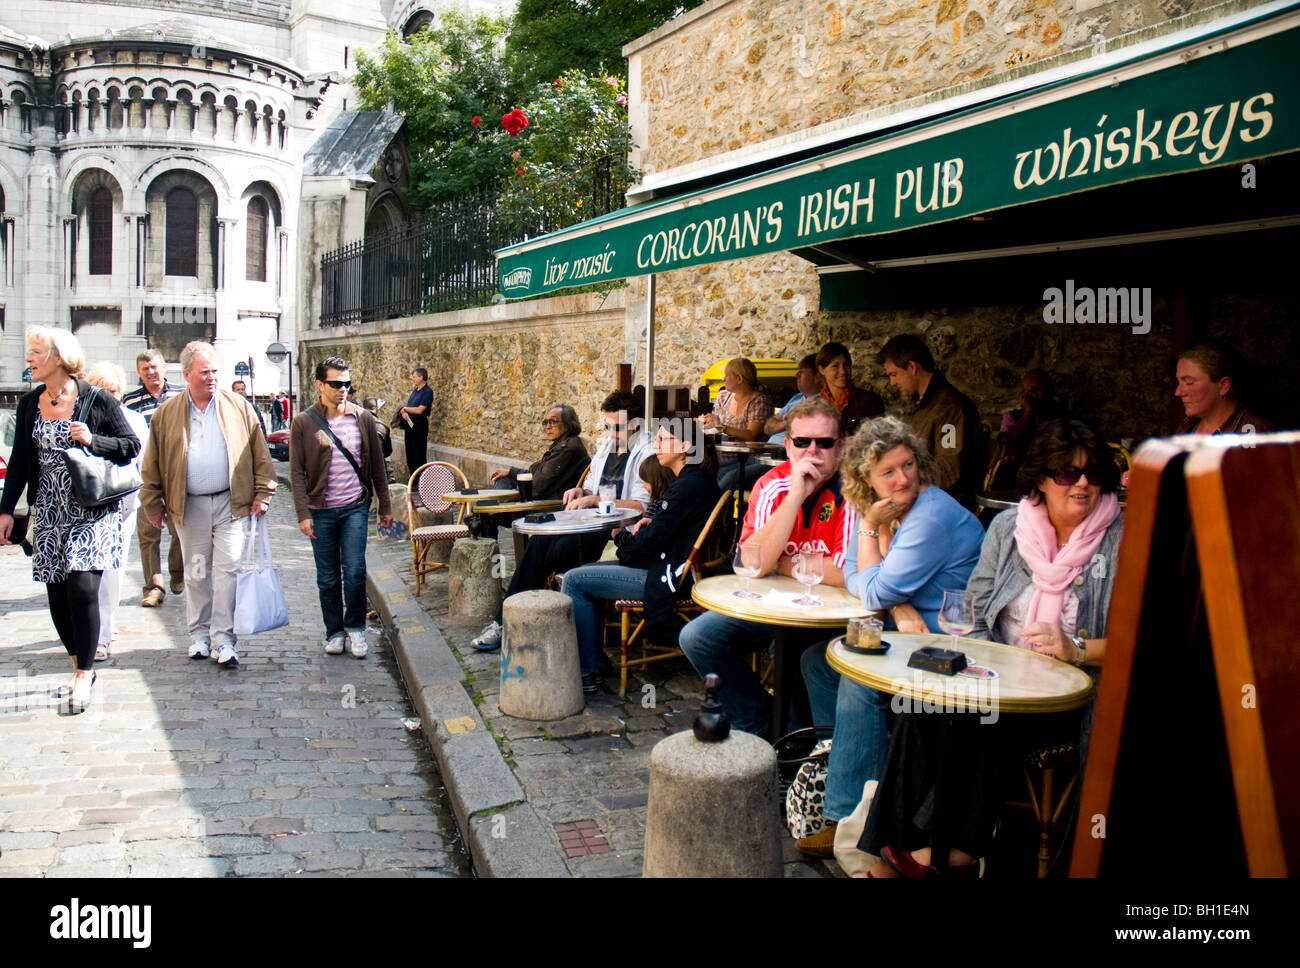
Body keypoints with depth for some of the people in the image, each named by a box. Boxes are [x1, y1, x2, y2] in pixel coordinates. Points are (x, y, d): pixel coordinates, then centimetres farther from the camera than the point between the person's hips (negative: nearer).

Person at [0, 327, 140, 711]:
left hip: (91, 510, -5)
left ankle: (84, 674, 1)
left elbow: (132, 445, -2)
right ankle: (81, 666, 18)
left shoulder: (97, 401, -5)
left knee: (82, 588, -11)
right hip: (48, 511, 5)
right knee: (57, 593, 5)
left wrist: (93, 440, -19)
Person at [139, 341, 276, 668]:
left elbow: (260, 455, 4)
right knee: (196, 573, 11)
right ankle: (199, 635, 25)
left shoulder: (238, 407, 3)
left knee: (227, 569, -5)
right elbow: (152, 465, 8)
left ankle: (223, 639, 1)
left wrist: (262, 493, -1)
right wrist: (153, 504, 6)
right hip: (189, 506, 1)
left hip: (231, 503, -1)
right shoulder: (166, 414, 4)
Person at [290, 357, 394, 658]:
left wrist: (385, 506, 10)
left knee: (355, 571, -8)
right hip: (321, 511, 0)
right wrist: (303, 513, -10)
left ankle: (355, 626, 14)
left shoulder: (363, 419, 3)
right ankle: (335, 632, 23)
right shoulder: (303, 423, -2)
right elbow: (297, 471, -2)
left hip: (355, 507, 0)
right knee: (328, 578, 8)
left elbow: (376, 464, 10)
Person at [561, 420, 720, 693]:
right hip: (664, 565, 11)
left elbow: (652, 540, -20)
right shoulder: (693, 479, 12)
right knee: (582, 574, 18)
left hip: (668, 577, -11)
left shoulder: (689, 485, -20)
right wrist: (651, 522, 5)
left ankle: (585, 671, -2)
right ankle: (594, 658, 18)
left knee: (574, 581, -9)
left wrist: (622, 552, -1)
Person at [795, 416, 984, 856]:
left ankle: (850, 818, -18)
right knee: (817, 659, 7)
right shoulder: (881, 507, 5)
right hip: (907, 633, 10)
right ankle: (843, 762, 18)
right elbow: (853, 573, 5)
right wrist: (898, 606, -13)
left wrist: (870, 527, -11)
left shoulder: (932, 516, -22)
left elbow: (876, 593, -20)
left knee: (859, 681, -27)